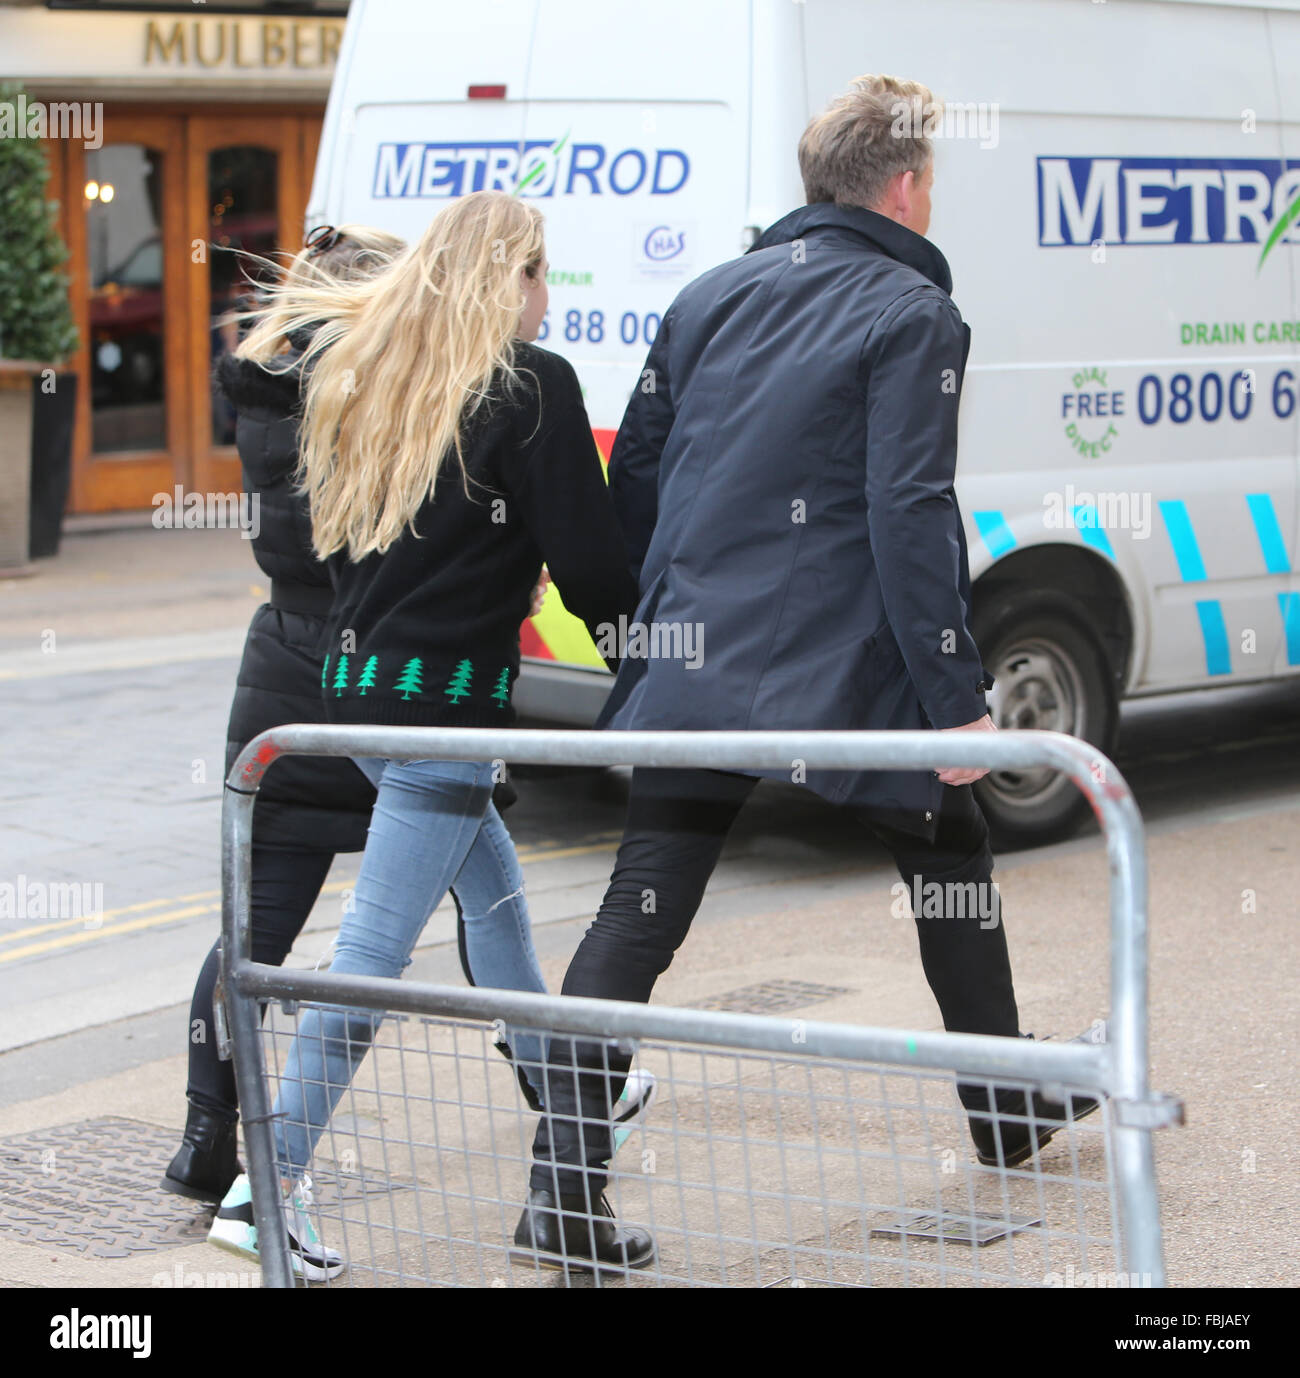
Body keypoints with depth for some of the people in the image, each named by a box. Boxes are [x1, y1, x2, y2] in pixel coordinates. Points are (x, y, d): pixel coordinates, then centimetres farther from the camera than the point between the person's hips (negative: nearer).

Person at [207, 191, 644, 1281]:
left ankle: (560, 1089, 43)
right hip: (446, 696, -8)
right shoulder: (532, 386, -10)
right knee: (376, 946, -6)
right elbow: (587, 563, -10)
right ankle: (271, 1187, -7)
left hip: (357, 675, 8)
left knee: (495, 885, 26)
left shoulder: (360, 367, 11)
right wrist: (638, 624, 6)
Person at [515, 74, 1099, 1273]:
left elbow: (633, 481, 16)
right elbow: (912, 519, -15)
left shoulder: (710, 297, 13)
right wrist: (958, 702, -13)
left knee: (637, 916, 0)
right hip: (844, 677, -4)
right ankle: (1007, 1109, 35)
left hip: (693, 671, 4)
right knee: (951, 864, 20)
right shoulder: (912, 315, -6)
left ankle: (564, 1190, -9)